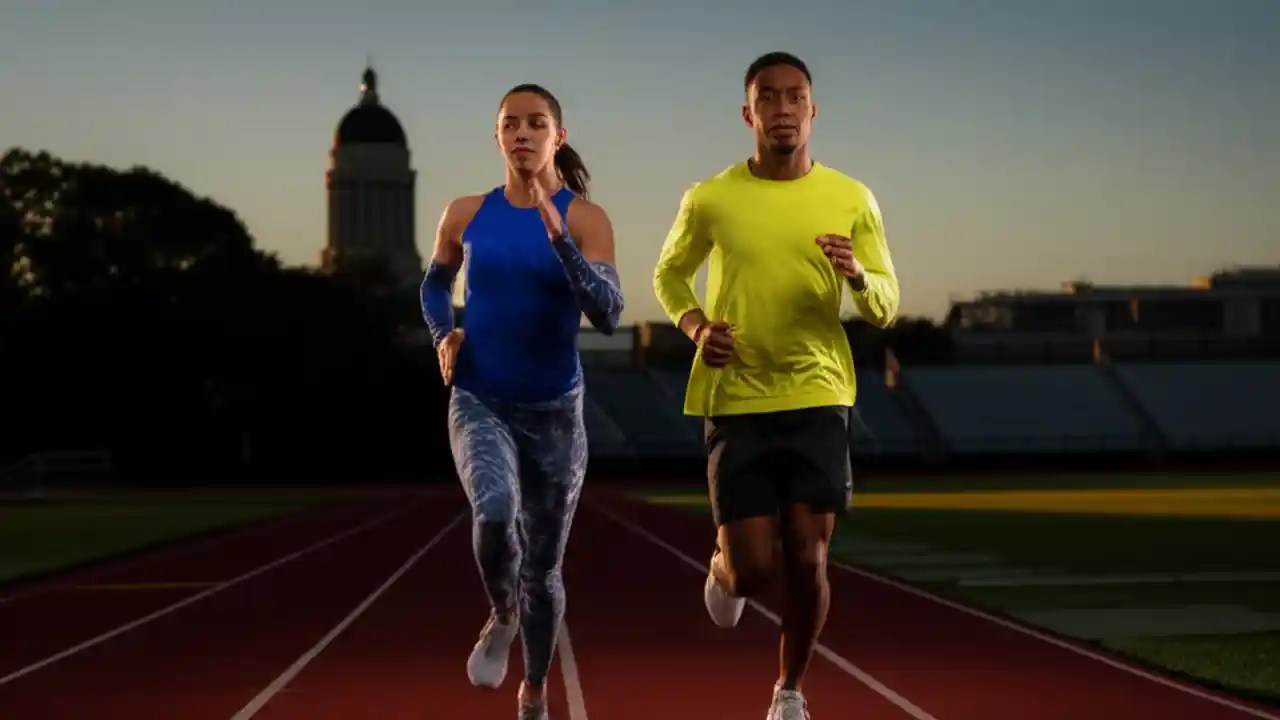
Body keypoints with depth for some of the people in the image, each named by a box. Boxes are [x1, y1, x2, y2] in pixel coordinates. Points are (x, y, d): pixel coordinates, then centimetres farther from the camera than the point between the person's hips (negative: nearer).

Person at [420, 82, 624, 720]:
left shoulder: (586, 219, -8)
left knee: (542, 566, 8)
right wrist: (443, 334, -1)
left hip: (554, 410, 0)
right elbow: (434, 283, 19)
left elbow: (608, 315, -19)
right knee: (494, 512, -30)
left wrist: (557, 237, -29)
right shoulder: (466, 214, 0)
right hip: (479, 403, 0)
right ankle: (500, 617, 1)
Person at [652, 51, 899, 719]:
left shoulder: (851, 200, 1)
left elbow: (885, 306, 7)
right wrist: (696, 326, -5)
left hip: (817, 400, 1)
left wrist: (857, 276, -16)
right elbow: (668, 275, 15)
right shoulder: (710, 200, -1)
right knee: (752, 570, -5)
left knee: (807, 563, -1)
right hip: (736, 401, -1)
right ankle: (723, 564, 33)